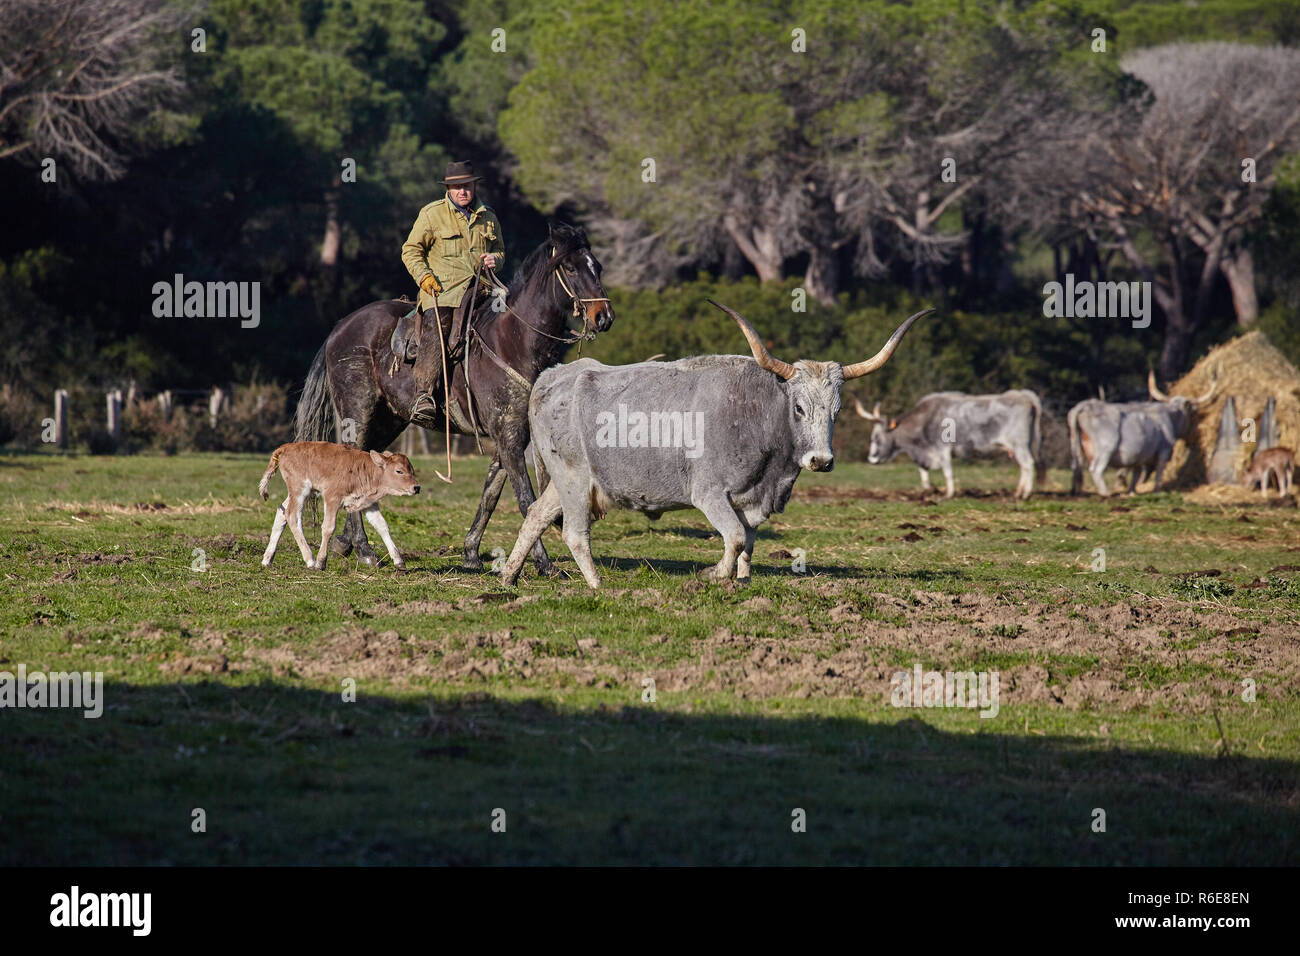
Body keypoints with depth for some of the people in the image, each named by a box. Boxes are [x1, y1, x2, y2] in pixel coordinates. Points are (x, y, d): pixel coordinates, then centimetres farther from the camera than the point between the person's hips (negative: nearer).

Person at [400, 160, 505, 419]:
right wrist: (424, 276, -8)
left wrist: (494, 259, 6)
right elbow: (411, 250, 8)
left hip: (478, 287, 4)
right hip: (441, 288, -4)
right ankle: (424, 395, -31)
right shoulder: (432, 214, 6)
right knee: (435, 332, -24)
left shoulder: (488, 217, 18)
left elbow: (500, 250, 31)